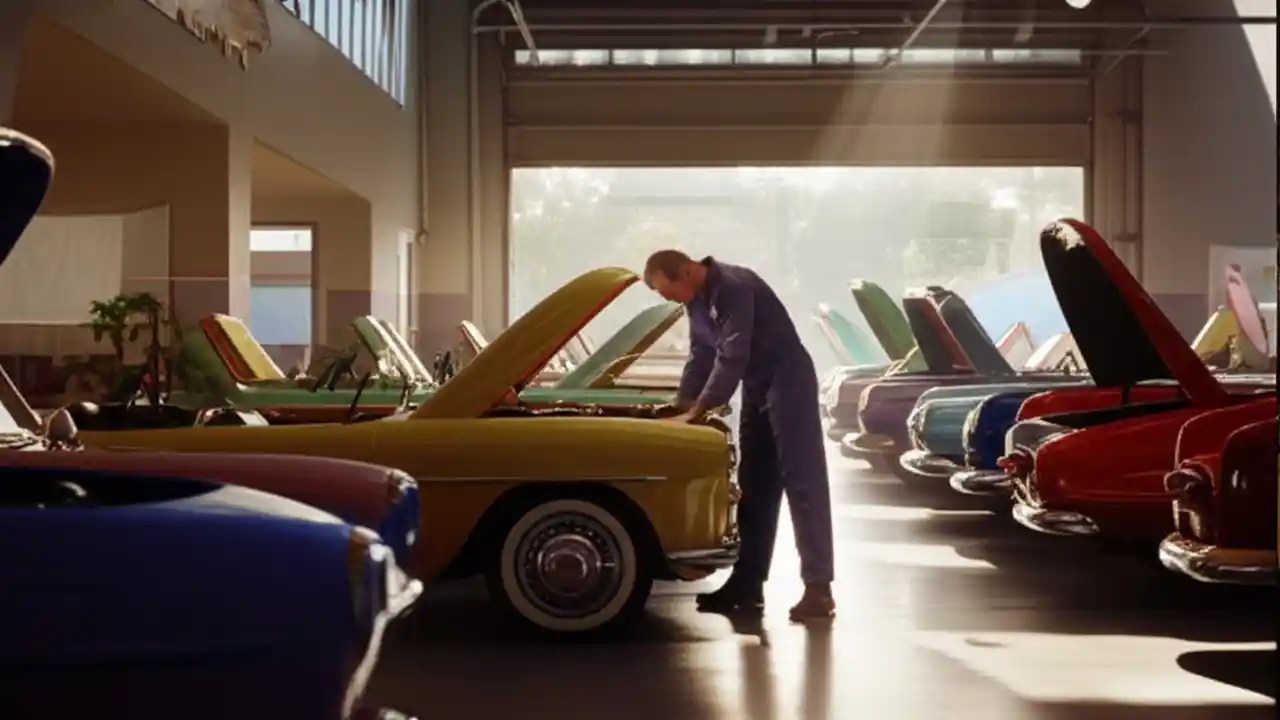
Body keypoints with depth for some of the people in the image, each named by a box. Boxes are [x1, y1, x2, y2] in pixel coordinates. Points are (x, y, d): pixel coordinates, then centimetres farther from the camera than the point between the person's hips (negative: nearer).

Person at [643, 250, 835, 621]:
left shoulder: (734, 287, -22)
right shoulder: (699, 298, 7)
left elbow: (731, 358, -25)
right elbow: (701, 356, 17)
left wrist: (697, 411, -21)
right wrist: (679, 407, 14)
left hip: (788, 381, -9)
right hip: (756, 387, 9)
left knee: (802, 484, -11)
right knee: (754, 489, 9)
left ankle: (818, 589, -12)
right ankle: (747, 586, 13)